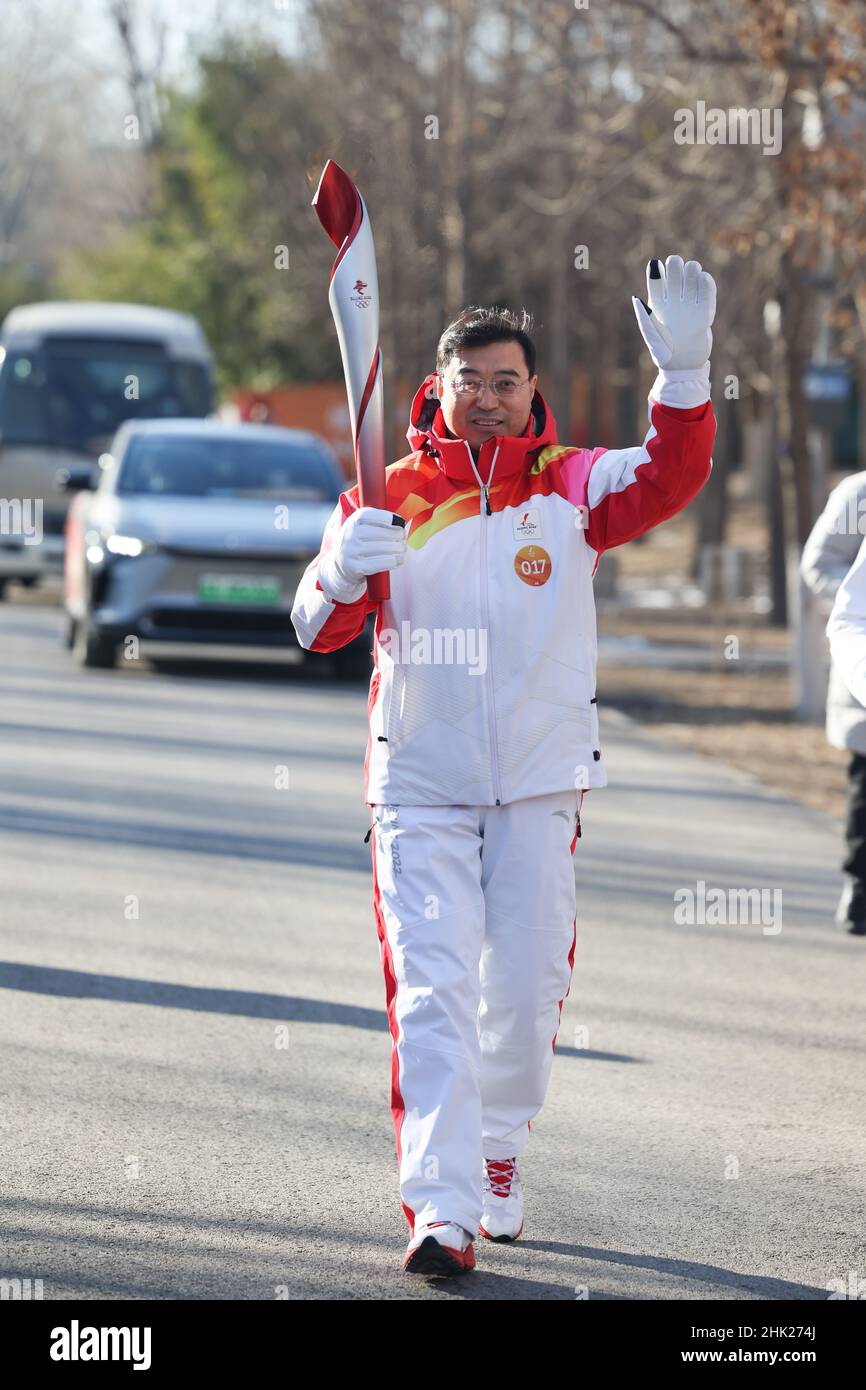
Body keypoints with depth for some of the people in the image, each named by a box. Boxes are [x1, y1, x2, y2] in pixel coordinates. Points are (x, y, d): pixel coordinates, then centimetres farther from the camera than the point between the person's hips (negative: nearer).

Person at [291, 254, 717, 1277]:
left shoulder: (569, 487, 4)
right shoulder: (390, 496, 3)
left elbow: (668, 481, -14)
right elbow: (317, 628, -2)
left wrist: (684, 370, -28)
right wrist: (343, 570, -24)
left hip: (540, 782, 1)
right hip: (420, 782, -1)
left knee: (527, 985, 5)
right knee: (432, 984, -11)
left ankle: (498, 1157, 30)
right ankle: (440, 1207, -17)